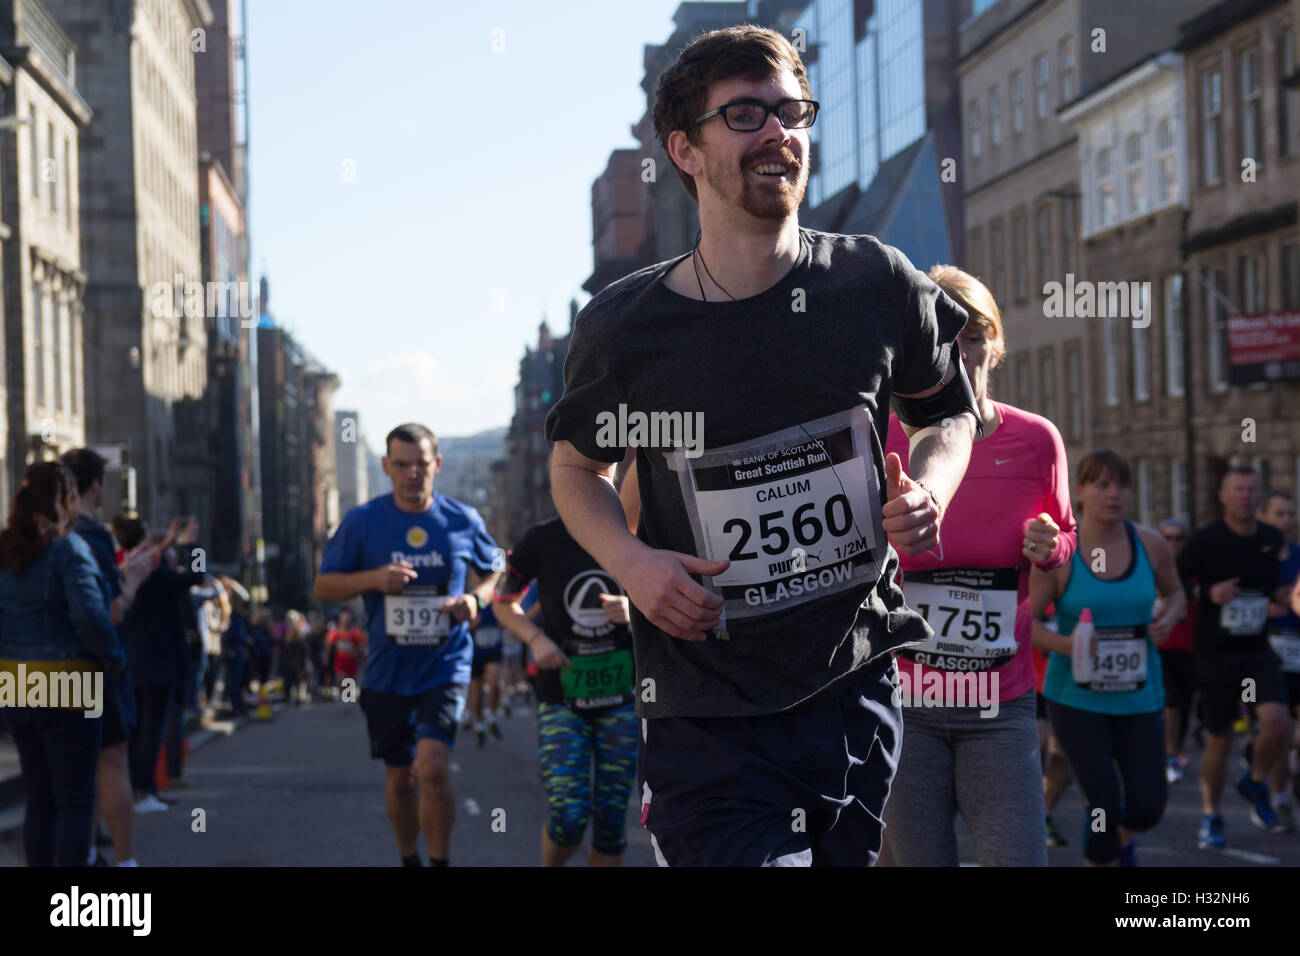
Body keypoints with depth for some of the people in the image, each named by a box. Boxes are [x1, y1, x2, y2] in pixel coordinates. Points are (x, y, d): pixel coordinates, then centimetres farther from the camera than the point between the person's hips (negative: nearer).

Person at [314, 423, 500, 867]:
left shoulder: (463, 521, -2)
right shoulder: (361, 521, -3)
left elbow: (493, 572, 15)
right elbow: (324, 587, 1)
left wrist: (476, 598, -8)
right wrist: (372, 579, -17)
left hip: (445, 668, -2)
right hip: (387, 672, 2)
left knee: (432, 767, -20)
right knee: (400, 779, 12)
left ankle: (441, 861, -4)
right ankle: (409, 860, 34)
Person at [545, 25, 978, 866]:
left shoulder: (876, 285, -3)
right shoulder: (624, 327, -6)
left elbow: (947, 410, 16)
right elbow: (577, 465, 12)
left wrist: (930, 490, -6)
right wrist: (630, 562, -8)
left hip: (855, 685, 2)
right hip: (705, 713, -2)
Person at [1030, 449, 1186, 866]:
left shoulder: (1150, 545, -2)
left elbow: (1175, 593, 16)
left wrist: (1169, 617, -7)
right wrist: (1062, 643, -26)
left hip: (1140, 697, 3)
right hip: (1076, 698, -3)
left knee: (1147, 807, 1)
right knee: (1104, 804, -9)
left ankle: (1122, 839, 38)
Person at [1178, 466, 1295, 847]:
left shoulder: (1273, 539, 4)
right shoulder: (1205, 540, -10)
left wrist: (1282, 595, -2)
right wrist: (1209, 594, -19)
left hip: (1257, 650, 3)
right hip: (1215, 654, -3)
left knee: (1277, 721, -19)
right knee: (1220, 739, 4)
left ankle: (1255, 783, 11)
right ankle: (1210, 816, 26)